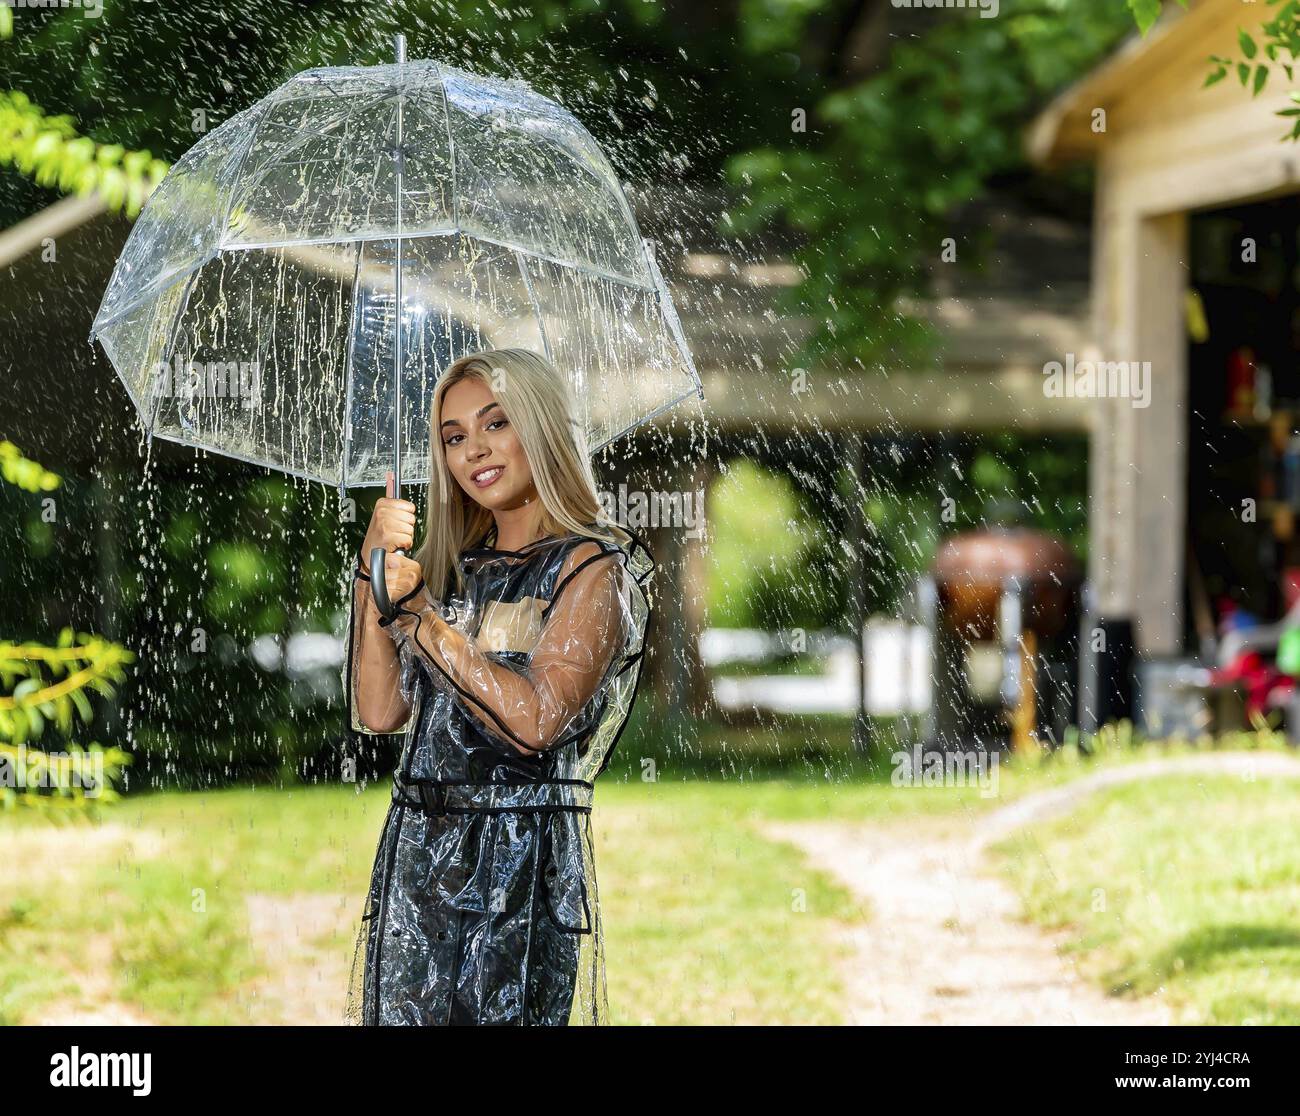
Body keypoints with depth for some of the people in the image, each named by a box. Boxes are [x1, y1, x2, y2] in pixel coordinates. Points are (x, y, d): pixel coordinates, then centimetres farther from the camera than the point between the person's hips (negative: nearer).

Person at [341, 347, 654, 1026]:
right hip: (414, 853, 6)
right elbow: (377, 711, 7)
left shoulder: (593, 567, -3)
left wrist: (421, 618, -14)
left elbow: (535, 720, -16)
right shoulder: (455, 568, 15)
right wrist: (373, 573, 0)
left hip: (522, 861, -6)